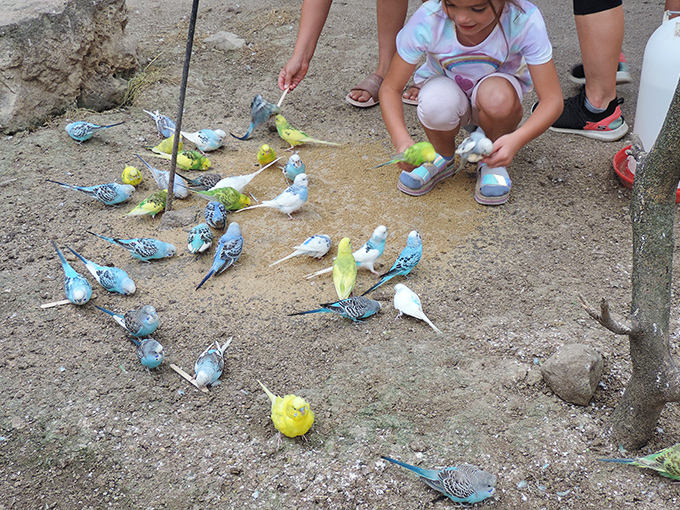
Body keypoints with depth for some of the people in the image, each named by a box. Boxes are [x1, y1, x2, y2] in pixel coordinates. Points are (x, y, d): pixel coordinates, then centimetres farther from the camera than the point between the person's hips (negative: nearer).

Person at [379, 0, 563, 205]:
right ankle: (442, 158, -2)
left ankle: (493, 163, -6)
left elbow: (552, 99, -30)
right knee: (436, 104, -36)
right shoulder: (427, 21, -29)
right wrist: (401, 139, -42)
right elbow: (390, 88, -23)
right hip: (446, 86, 1)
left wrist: (516, 140, -49)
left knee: (497, 97, -37)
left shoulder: (525, 21, -30)